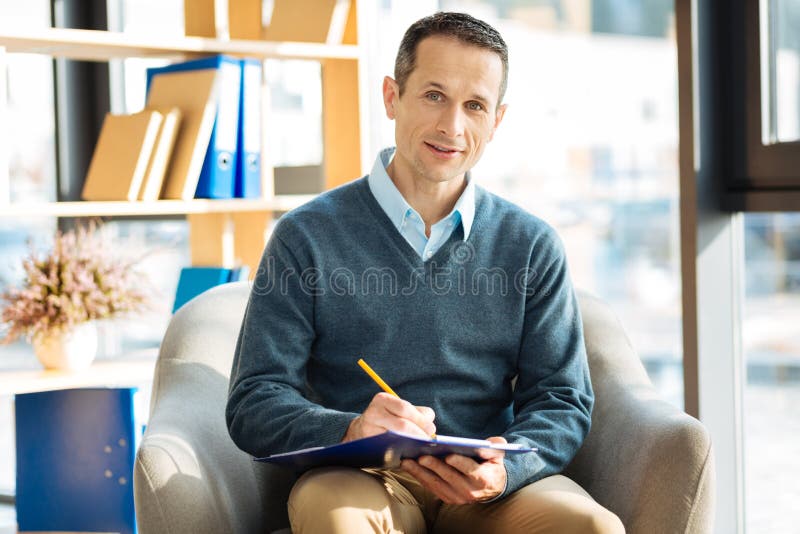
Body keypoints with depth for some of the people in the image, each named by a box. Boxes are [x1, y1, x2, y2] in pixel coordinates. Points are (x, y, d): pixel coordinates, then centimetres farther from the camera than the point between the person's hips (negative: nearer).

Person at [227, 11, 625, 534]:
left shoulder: (532, 246, 10)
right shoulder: (307, 237, 2)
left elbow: (563, 399, 7)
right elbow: (254, 404, -3)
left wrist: (504, 468, -16)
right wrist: (349, 431, -25)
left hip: (489, 488, 2)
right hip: (360, 479, -2)